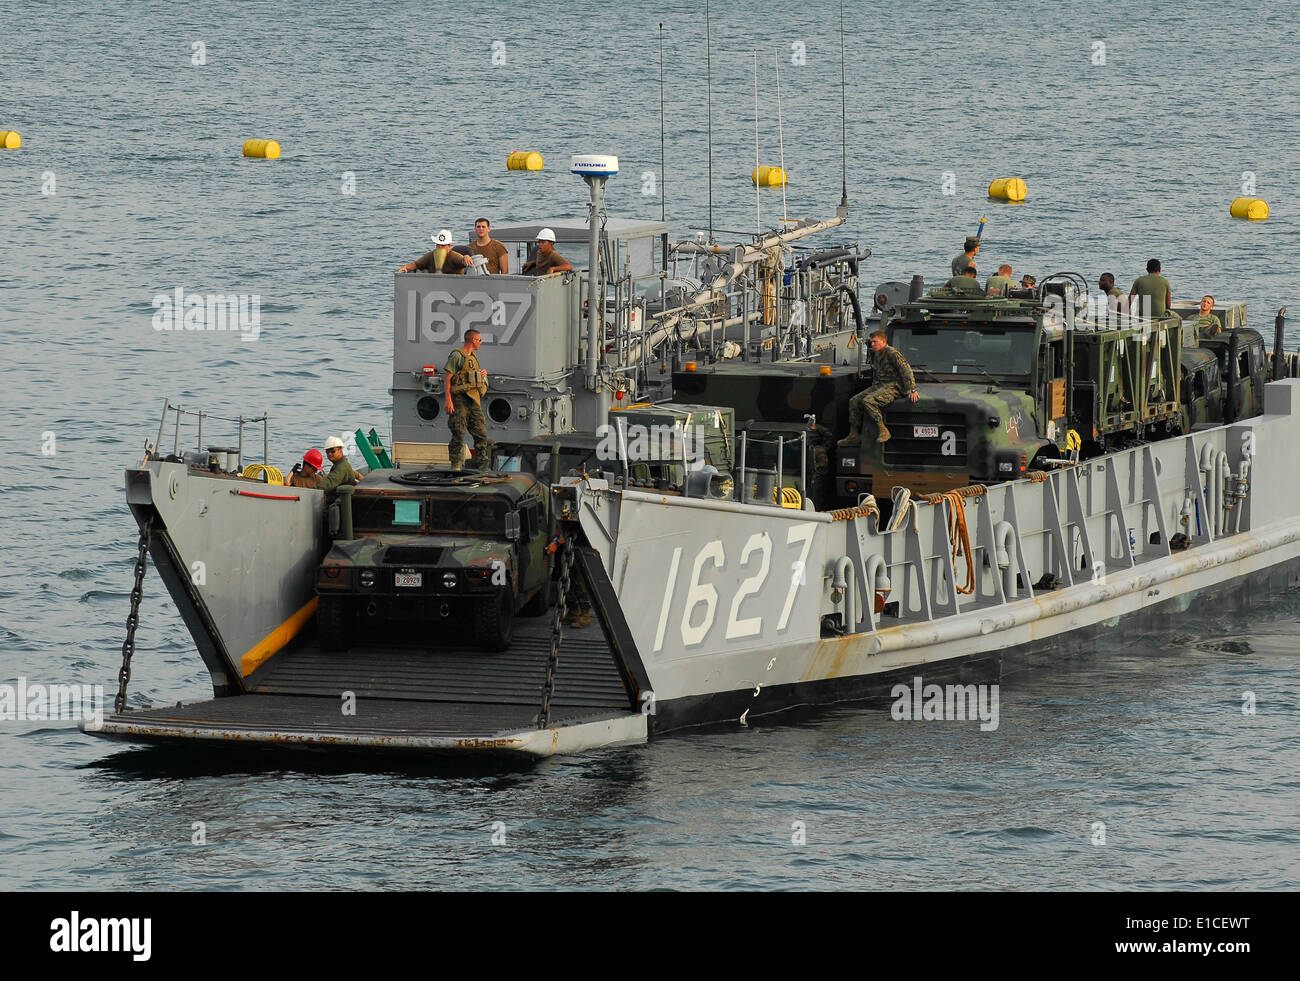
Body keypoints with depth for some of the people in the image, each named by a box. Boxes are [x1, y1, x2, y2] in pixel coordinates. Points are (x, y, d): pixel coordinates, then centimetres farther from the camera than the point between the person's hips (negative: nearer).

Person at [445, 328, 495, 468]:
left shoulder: (473, 357, 19)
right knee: (458, 435, -6)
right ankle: (455, 465, -1)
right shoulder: (456, 356, -6)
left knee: (481, 434, 3)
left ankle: (481, 466, 7)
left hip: (474, 400, 8)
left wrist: (483, 374, 9)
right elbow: (448, 379, -11)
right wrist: (448, 400, -19)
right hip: (460, 400, -8)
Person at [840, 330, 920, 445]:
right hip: (878, 386, 10)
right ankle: (854, 435, 4)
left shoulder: (892, 354, -15)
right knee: (854, 401, 2)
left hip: (892, 387, -10)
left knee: (868, 401, -31)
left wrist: (912, 390, -22)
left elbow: (906, 370, -19)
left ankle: (884, 431, -25)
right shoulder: (876, 354, 13)